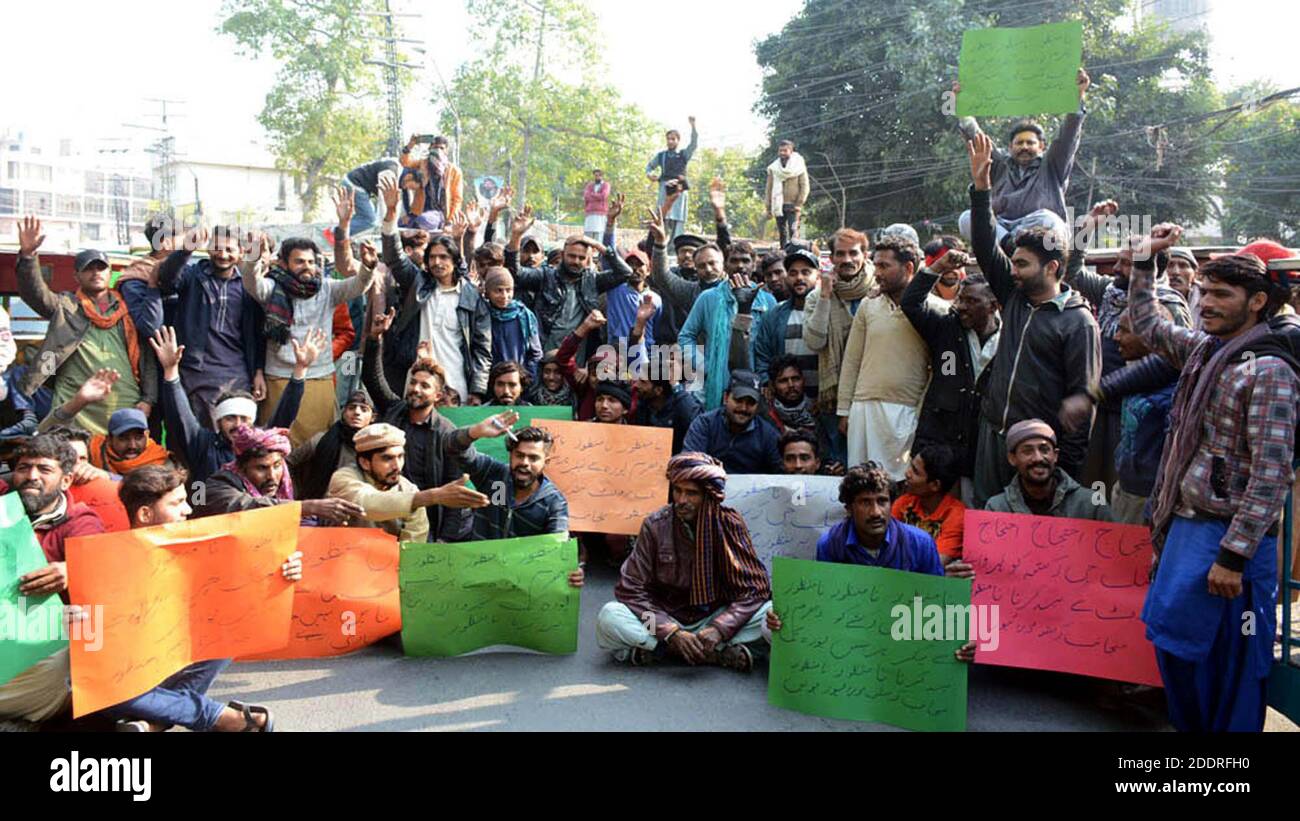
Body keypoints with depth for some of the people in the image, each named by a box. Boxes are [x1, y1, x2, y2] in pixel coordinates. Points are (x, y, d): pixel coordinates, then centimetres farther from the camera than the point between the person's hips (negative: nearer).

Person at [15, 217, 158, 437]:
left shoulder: (128, 311, 16)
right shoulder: (67, 307, 14)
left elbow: (147, 357, 12)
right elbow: (35, 293, -4)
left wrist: (148, 399, 2)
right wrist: (27, 254, -20)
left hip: (127, 409, 2)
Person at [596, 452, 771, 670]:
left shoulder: (729, 523, -9)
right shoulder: (656, 525, -10)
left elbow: (754, 589, -10)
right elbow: (630, 589, -12)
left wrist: (718, 630, -25)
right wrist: (671, 633, -25)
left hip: (714, 617, 1)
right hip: (666, 618, -1)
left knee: (771, 614, -25)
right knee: (609, 617, -28)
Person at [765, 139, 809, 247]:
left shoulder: (799, 166, 1)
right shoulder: (773, 168, 10)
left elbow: (804, 186, -1)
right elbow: (769, 188, 12)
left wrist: (799, 203, -10)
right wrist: (768, 207, 7)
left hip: (793, 205, -3)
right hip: (778, 205, 3)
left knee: (793, 231, -15)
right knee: (782, 233, 5)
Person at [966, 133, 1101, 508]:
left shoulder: (1078, 322, -8)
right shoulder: (1014, 298, 9)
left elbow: (1082, 396, -11)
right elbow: (986, 247, 7)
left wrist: (1069, 463, -15)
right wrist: (981, 186, -1)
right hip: (993, 434, 6)